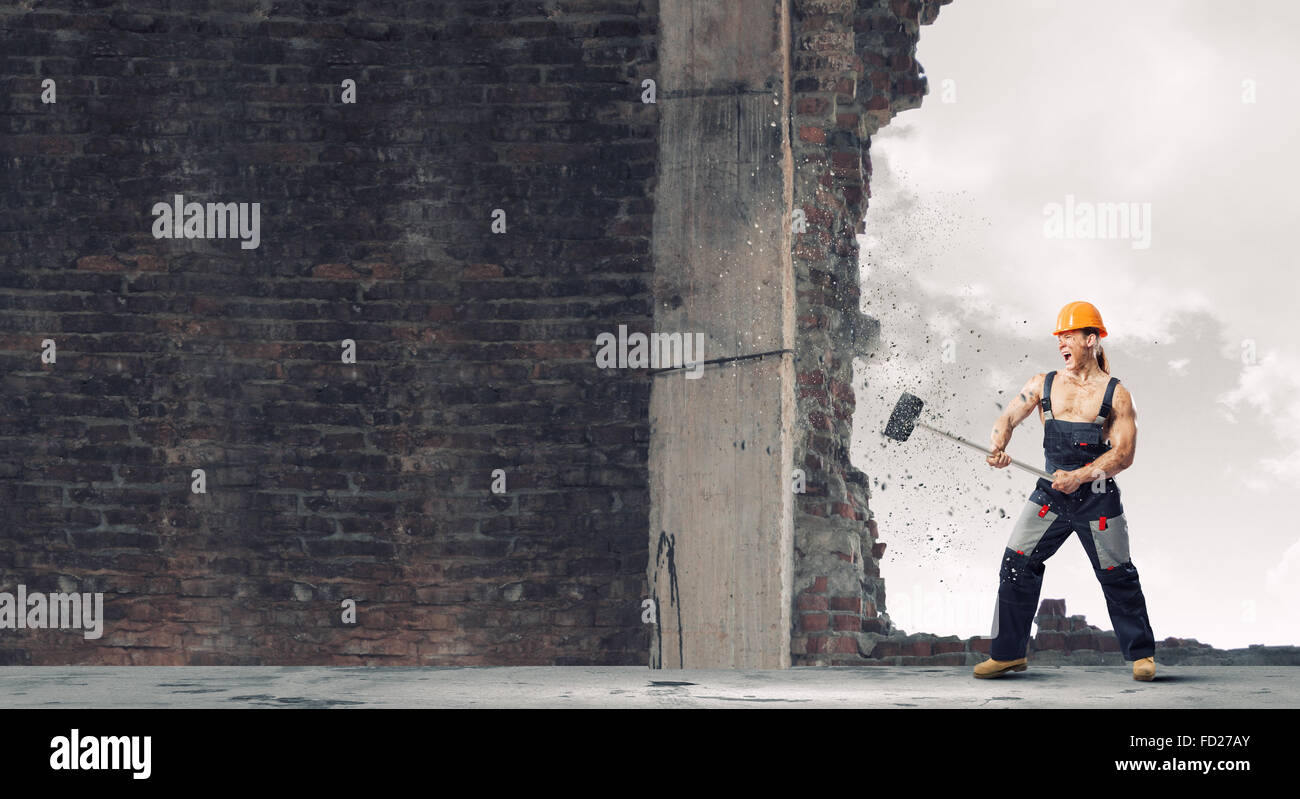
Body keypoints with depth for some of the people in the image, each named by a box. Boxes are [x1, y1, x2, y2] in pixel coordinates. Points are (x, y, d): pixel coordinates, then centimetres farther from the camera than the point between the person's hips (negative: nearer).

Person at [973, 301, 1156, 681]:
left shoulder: (1115, 394, -2)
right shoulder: (1043, 384, 7)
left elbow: (1123, 454, -9)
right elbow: (1007, 418, 11)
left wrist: (1080, 476, -22)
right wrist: (998, 449, -11)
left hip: (1097, 496, -3)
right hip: (1051, 493, 3)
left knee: (1117, 577, 3)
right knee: (1017, 564, -4)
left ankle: (1141, 653, 20)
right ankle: (1008, 652, 7)